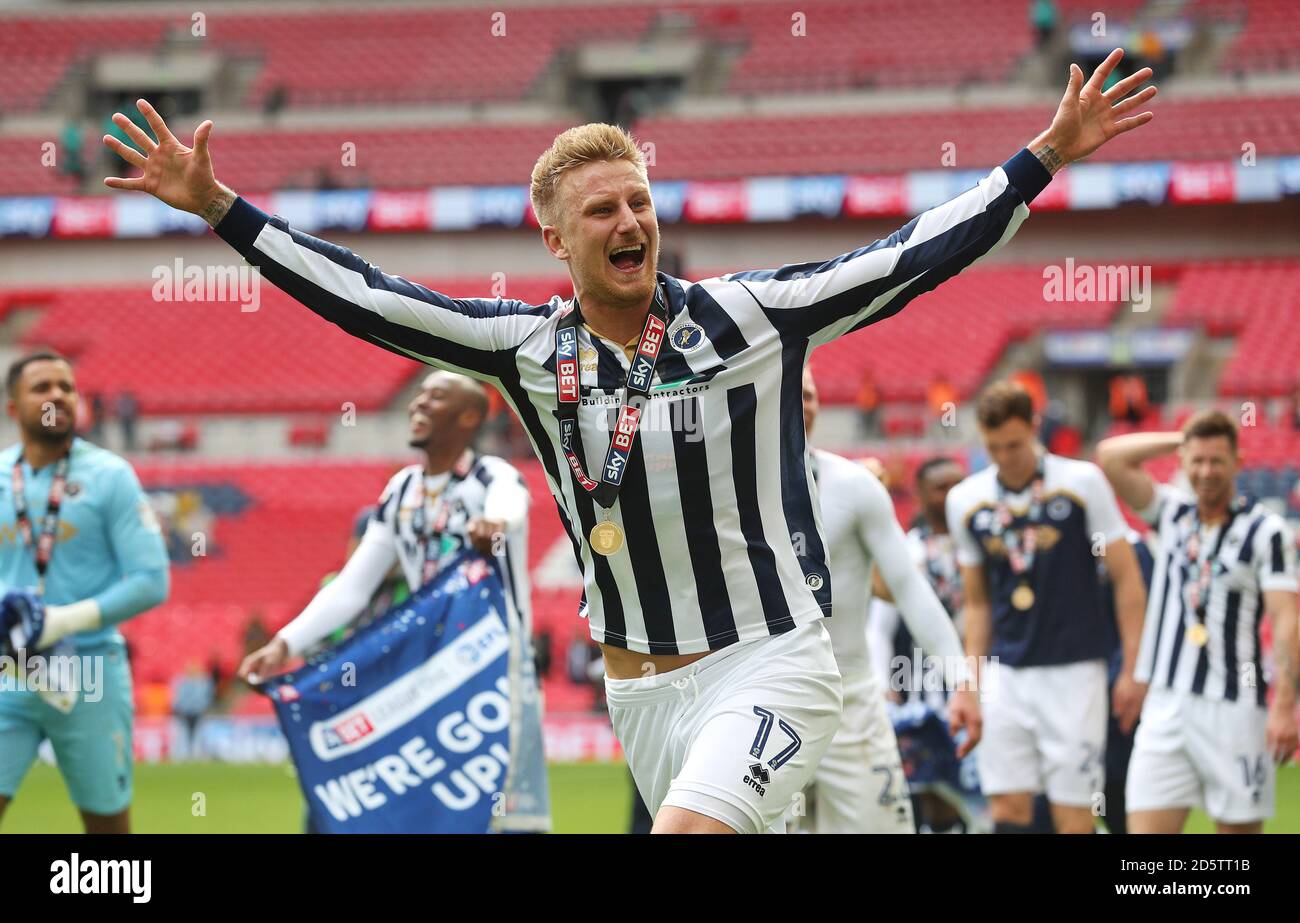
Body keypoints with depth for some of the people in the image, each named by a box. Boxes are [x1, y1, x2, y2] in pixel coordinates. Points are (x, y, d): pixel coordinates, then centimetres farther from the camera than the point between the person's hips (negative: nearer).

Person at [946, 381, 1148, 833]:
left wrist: (1132, 669, -5)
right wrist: (970, 684, 9)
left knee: (1071, 810, -4)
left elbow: (1126, 579, -1)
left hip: (1074, 670, -3)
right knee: (1007, 806, -2)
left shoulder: (1082, 482, -4)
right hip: (1006, 673, 3)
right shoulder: (965, 500, 6)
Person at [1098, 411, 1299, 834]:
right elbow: (1111, 456, 7)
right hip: (1166, 703, 4)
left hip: (1233, 710, -4)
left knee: (1239, 828, 1)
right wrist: (1181, 439, 9)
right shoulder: (1172, 513, 12)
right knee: (1146, 829, -5)